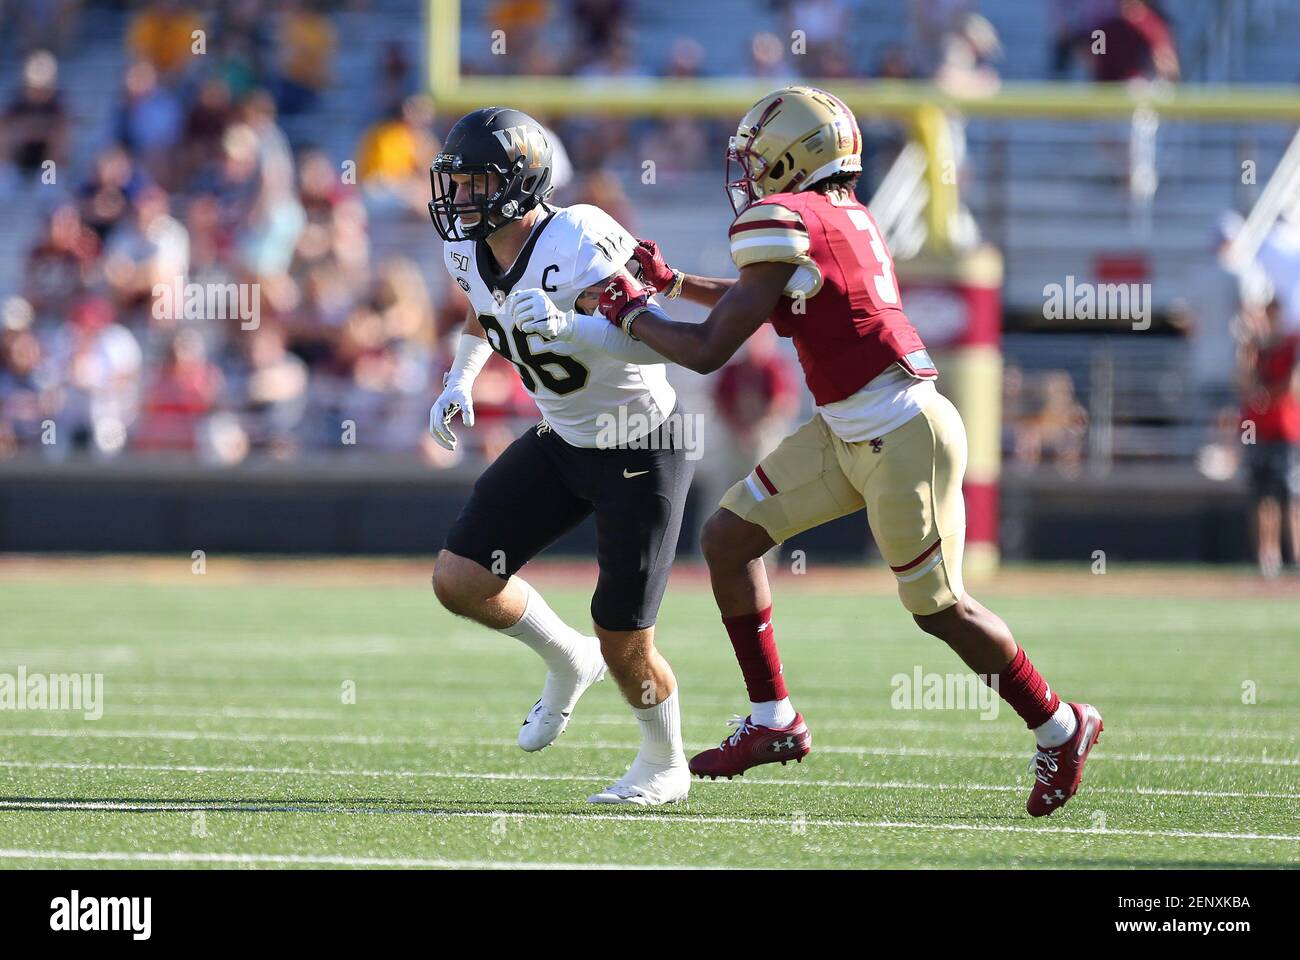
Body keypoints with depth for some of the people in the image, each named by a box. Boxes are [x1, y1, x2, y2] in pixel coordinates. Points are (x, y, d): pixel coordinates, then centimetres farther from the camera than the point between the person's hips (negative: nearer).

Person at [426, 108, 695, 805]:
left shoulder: (579, 241, -29)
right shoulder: (470, 251, -5)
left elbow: (663, 340, -34)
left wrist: (566, 332, -45)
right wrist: (459, 380, 12)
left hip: (641, 449, -7)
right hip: (562, 441, 7)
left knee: (624, 648, -2)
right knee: (458, 580, -4)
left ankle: (664, 767, 28)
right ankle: (568, 661, 23)